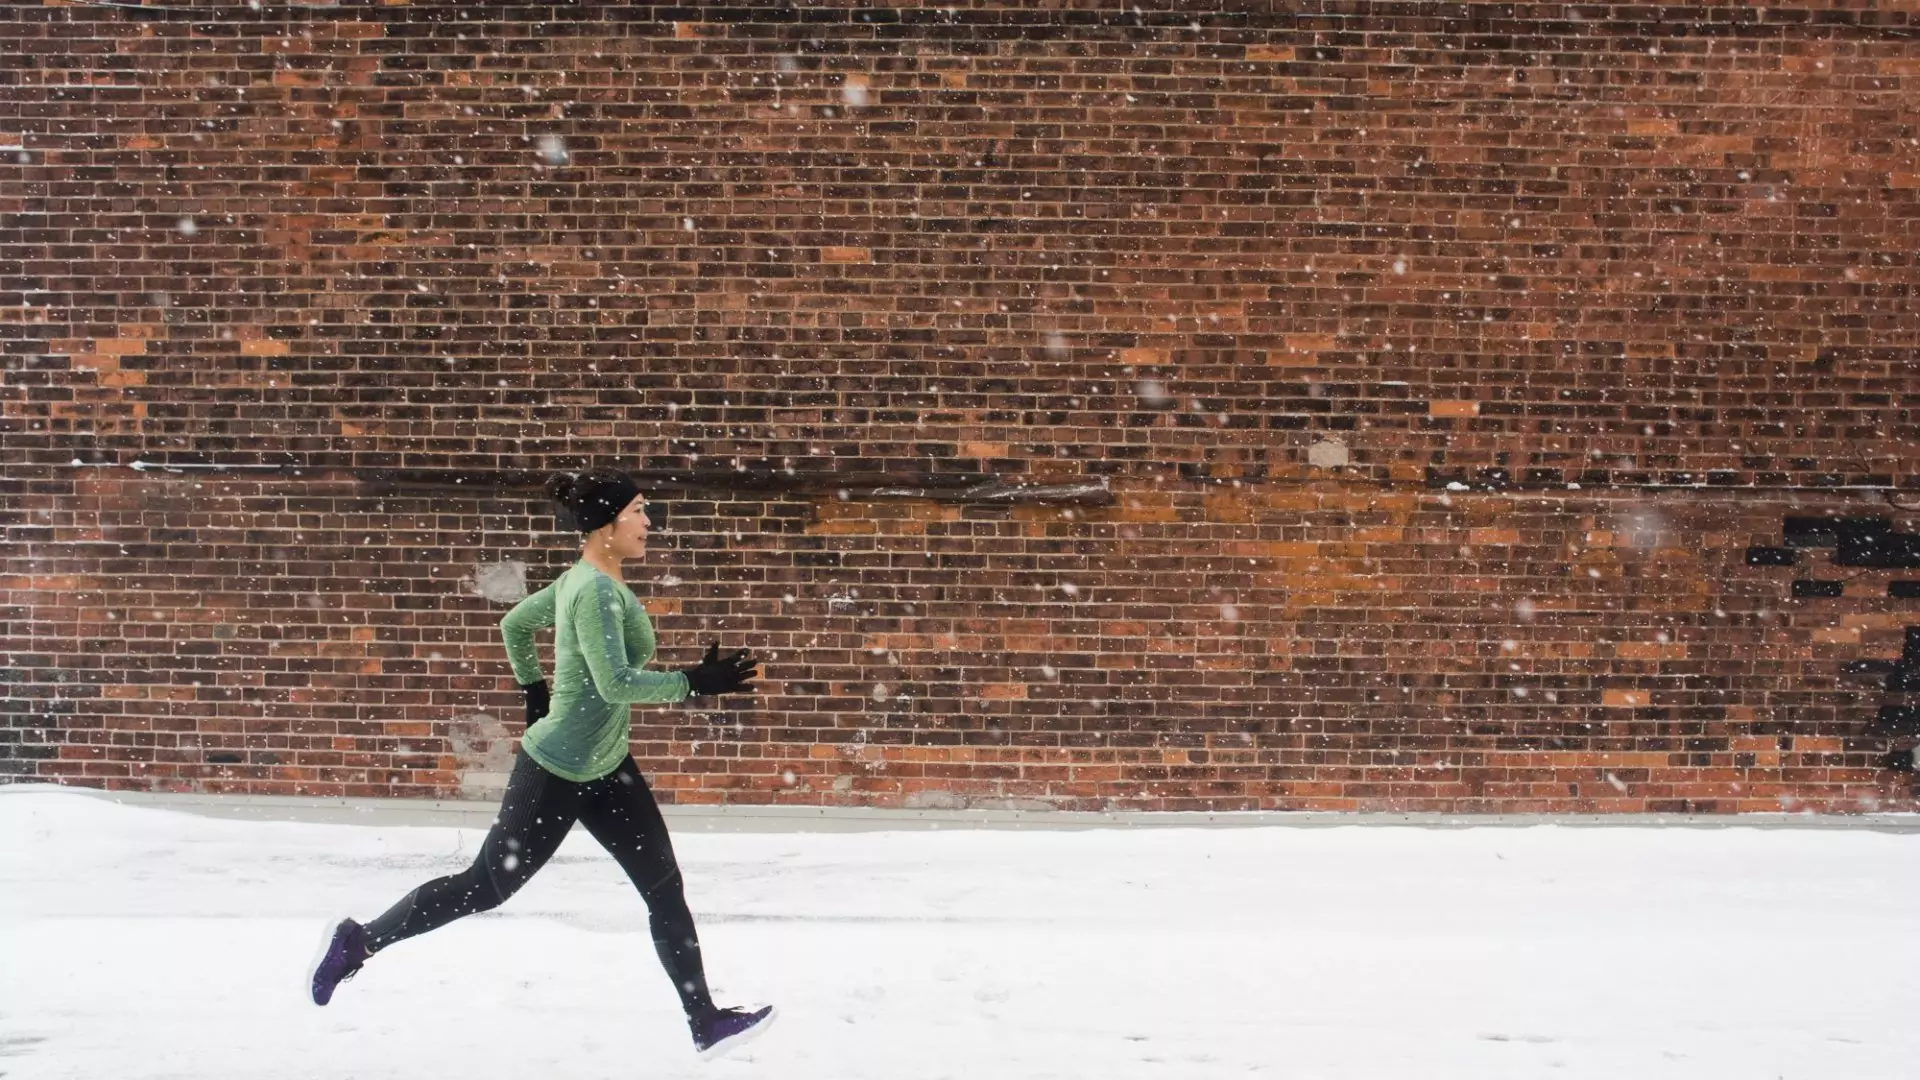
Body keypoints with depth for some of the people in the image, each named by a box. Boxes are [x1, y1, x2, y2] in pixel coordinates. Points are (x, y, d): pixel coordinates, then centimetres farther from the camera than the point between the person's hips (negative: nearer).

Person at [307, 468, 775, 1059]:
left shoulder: (581, 580, 6)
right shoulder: (597, 590, -22)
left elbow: (514, 624, 19)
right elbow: (616, 683, -31)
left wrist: (536, 694, 24)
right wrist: (696, 682, -26)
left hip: (605, 767, 10)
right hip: (557, 772, -10)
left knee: (665, 888, 7)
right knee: (486, 886, 6)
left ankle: (706, 1022, 12)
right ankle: (359, 940, 24)